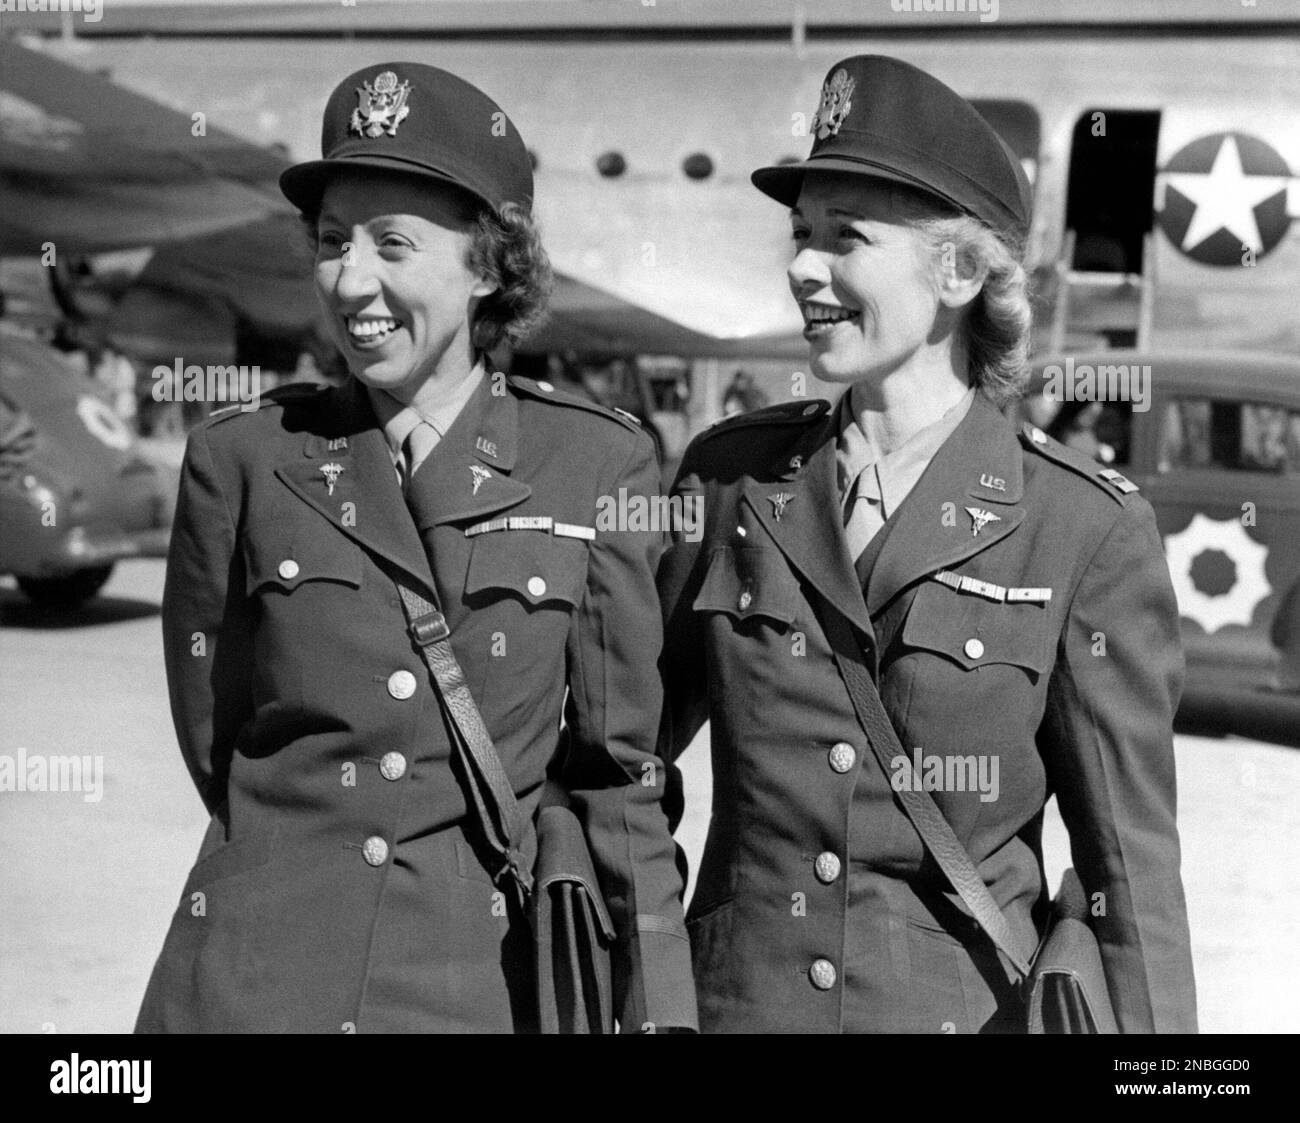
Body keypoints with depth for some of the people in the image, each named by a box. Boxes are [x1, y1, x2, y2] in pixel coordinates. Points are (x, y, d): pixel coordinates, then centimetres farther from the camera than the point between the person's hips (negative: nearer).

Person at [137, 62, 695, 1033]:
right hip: (256, 977, 1)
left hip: (481, 979, 0)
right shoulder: (243, 461, 1)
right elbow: (213, 743, 10)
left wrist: (658, 1010, -2)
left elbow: (618, 768, 2)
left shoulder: (594, 464, 0)